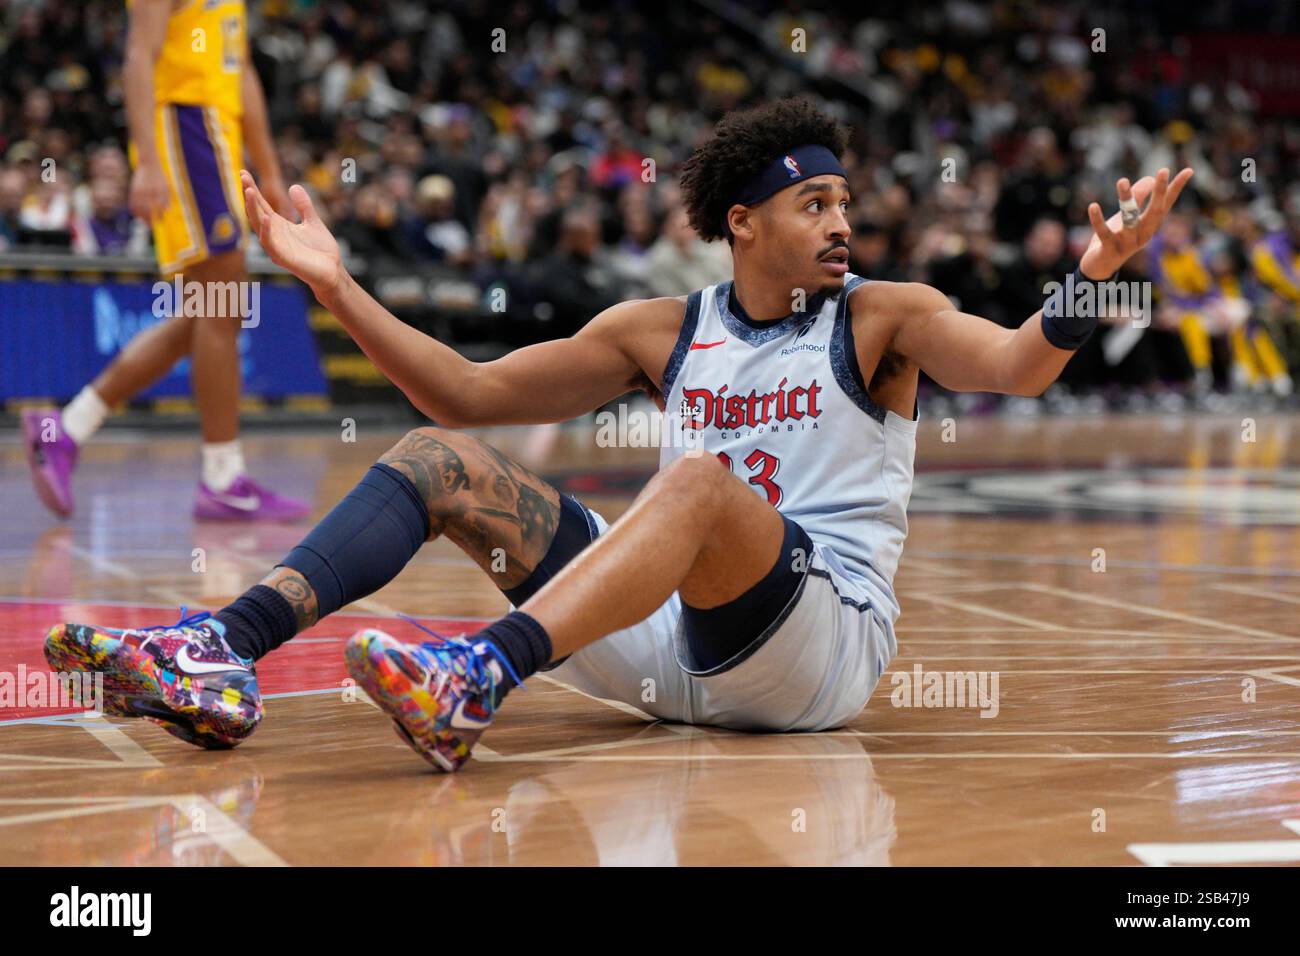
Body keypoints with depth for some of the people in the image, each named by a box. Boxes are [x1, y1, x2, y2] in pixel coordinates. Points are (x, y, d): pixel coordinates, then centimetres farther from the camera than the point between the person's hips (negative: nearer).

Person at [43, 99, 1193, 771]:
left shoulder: (884, 316, 4)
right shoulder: (663, 330, 13)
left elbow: (1015, 366, -16)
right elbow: (472, 395, 13)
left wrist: (1086, 280, -35)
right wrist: (340, 289, 7)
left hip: (823, 645, -4)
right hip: (666, 646, 5)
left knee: (699, 482, -35)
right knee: (438, 459, -5)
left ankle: (479, 678, -56)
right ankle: (226, 655, -25)